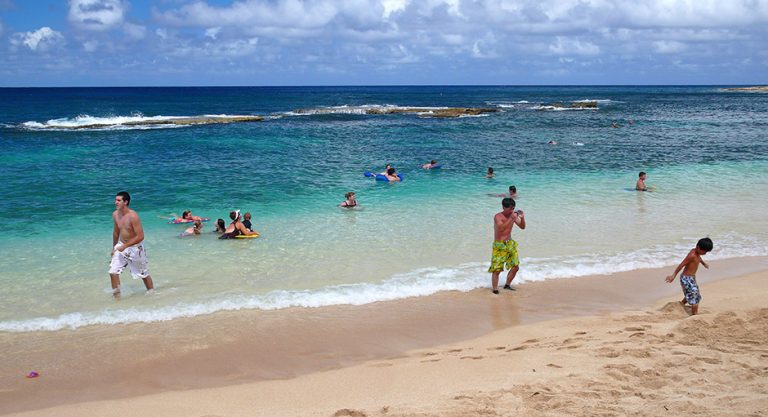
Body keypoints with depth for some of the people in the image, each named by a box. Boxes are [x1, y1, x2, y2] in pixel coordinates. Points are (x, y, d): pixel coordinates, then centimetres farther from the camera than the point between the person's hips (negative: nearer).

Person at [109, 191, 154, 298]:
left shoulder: (133, 216, -24)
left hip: (135, 248, -5)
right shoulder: (115, 214, -3)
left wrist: (124, 246, -27)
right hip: (121, 246, 6)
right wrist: (114, 248, 20)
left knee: (143, 274, 9)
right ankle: (116, 296, 9)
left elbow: (140, 236, -25)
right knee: (113, 272, -4)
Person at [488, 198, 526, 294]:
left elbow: (522, 227, 6)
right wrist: (511, 218, -37)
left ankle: (507, 285, 28)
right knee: (497, 269, -9)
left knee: (515, 267, 10)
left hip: (510, 244, 7)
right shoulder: (498, 216, -17)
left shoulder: (513, 215, 2)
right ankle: (495, 290, -4)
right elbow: (501, 228, -33)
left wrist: (522, 217, -12)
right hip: (499, 245, -7)